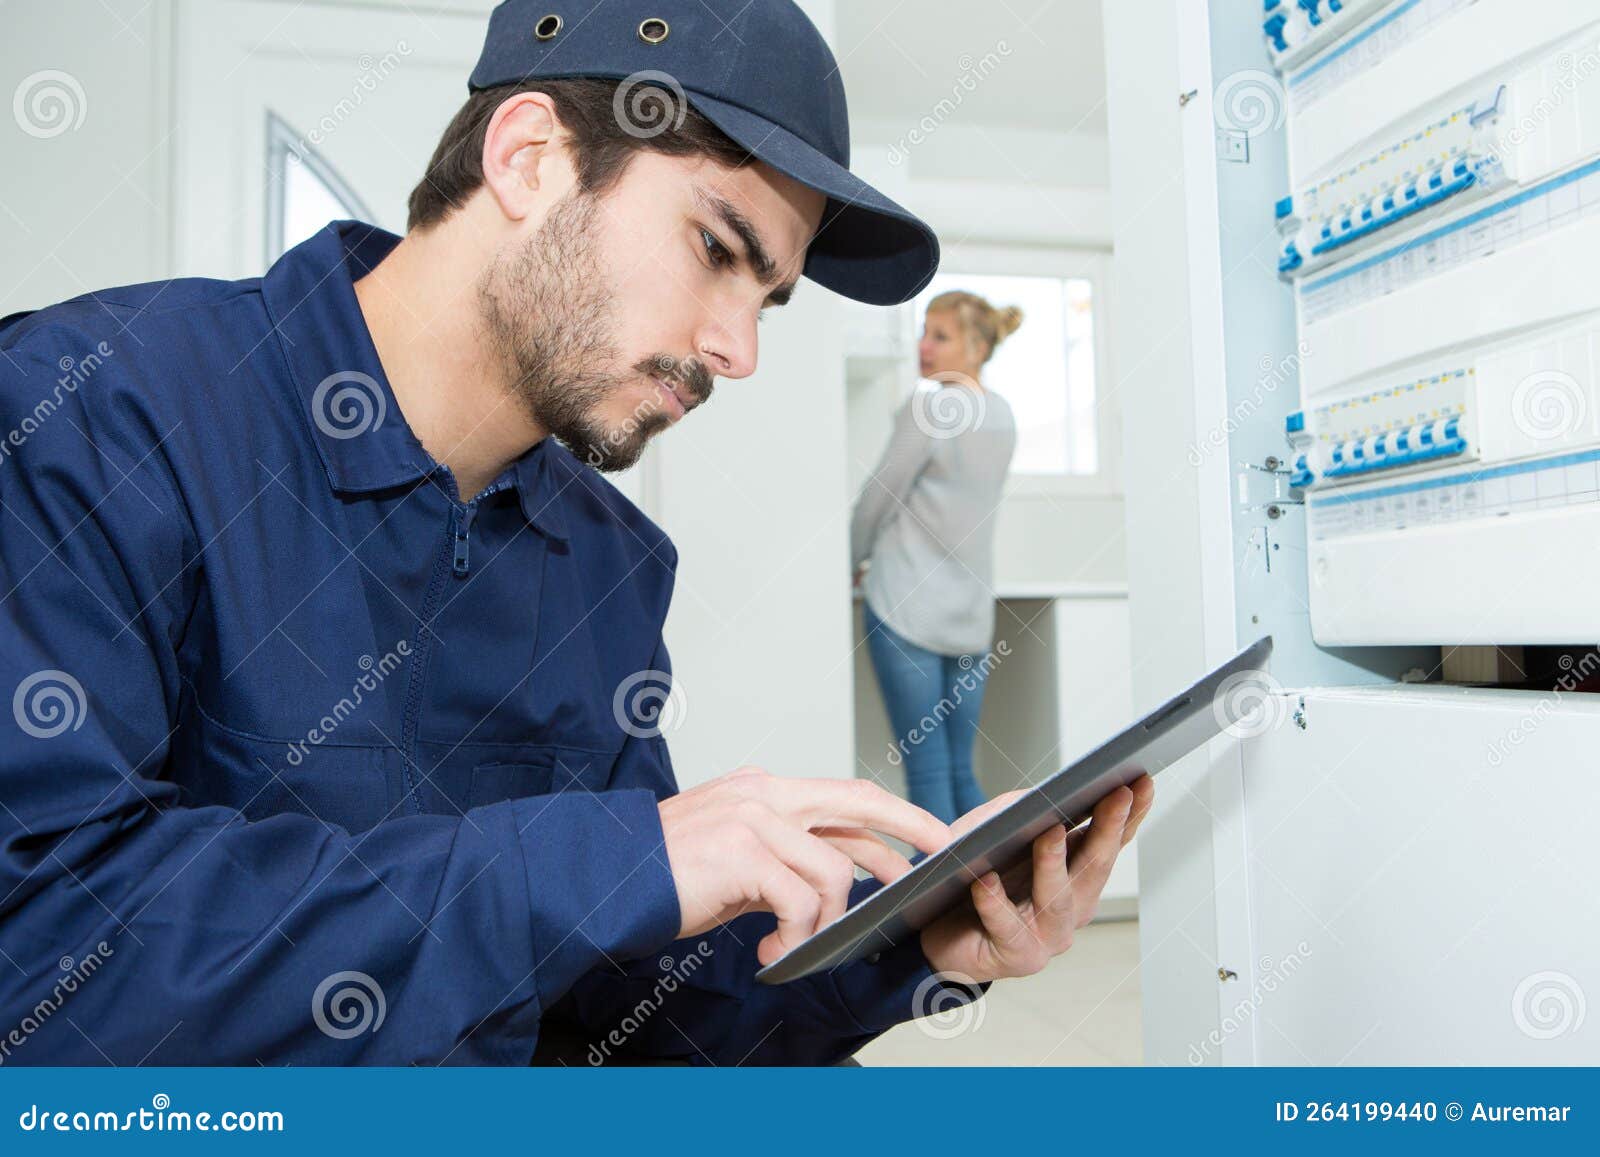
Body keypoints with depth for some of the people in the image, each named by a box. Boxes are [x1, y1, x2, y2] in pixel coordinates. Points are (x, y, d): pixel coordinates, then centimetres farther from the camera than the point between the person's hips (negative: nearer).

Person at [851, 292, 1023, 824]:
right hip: (971, 613, 7)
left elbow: (877, 499, -6)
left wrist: (851, 563, 11)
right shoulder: (1002, 416, 11)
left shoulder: (927, 407, -11)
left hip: (906, 608, -7)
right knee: (961, 775, 12)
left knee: (927, 774, -2)